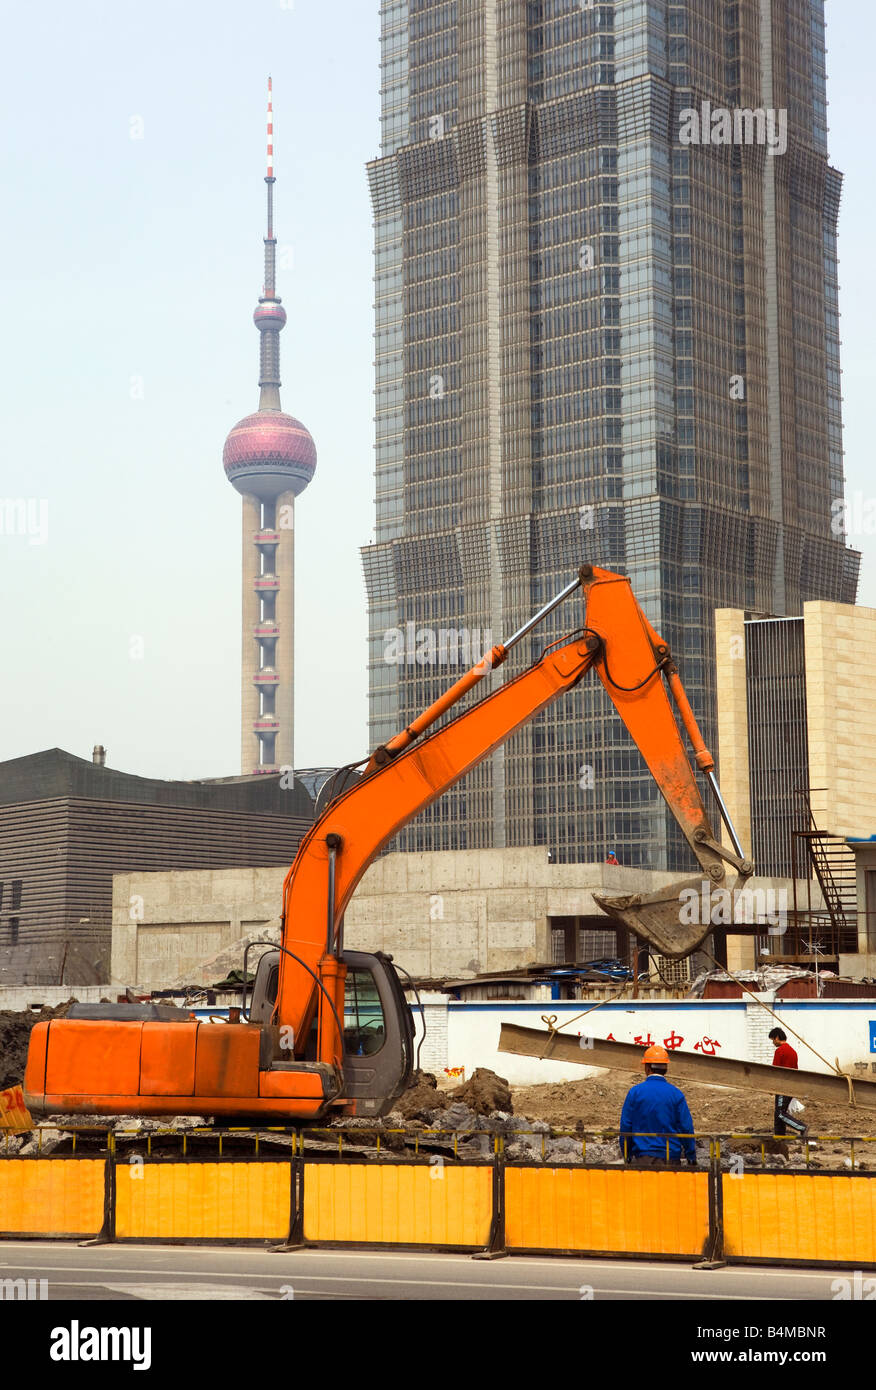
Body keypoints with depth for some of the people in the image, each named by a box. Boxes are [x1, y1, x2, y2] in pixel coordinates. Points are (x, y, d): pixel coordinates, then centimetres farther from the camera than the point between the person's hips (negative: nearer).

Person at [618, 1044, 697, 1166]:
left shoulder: (635, 1092, -1)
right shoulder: (676, 1094, 0)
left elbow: (625, 1127, 2)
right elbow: (686, 1128, 2)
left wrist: (627, 1156, 13)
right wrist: (692, 1158, 12)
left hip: (642, 1157, -1)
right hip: (671, 1158, 1)